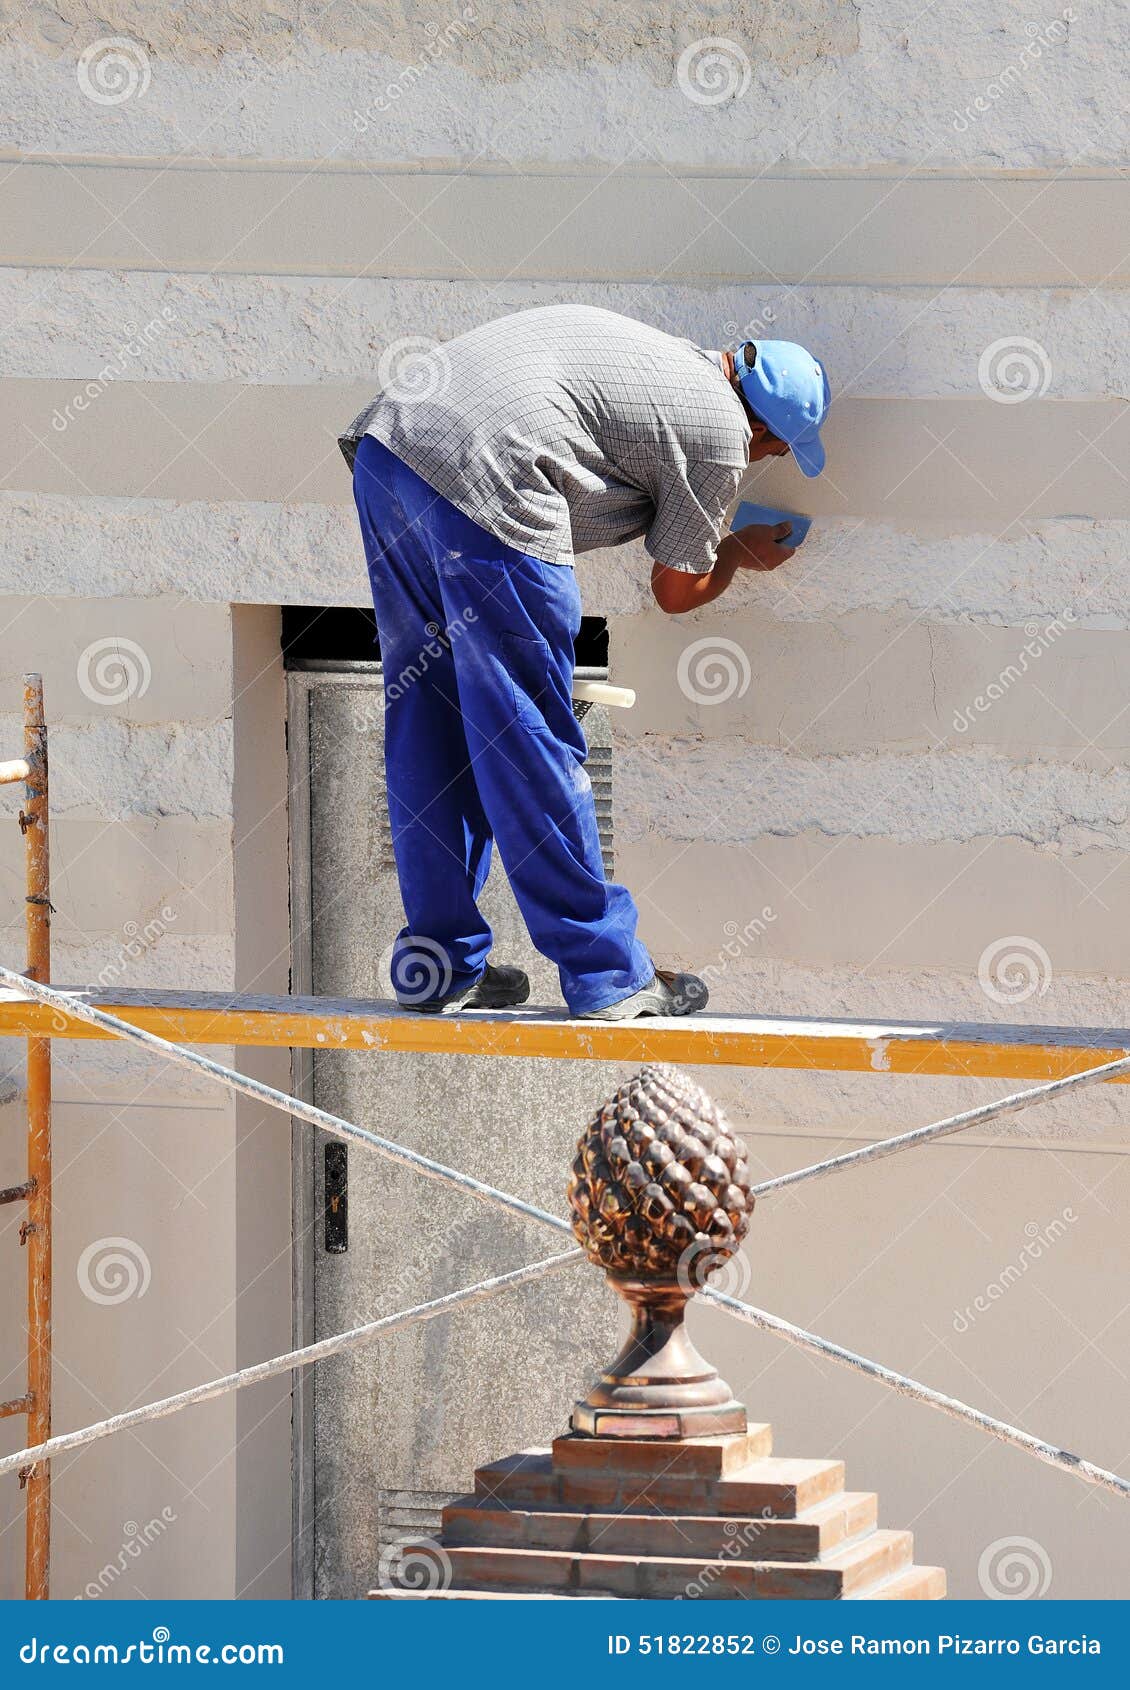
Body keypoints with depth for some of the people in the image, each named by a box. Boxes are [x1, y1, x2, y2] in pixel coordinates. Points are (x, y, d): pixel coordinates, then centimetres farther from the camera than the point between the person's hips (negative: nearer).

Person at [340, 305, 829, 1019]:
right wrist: (741, 553, 36)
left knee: (428, 720, 16)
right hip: (485, 481, -8)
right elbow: (678, 590, 17)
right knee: (528, 743, 1)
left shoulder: (650, 347, 27)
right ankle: (606, 973, 9)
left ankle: (439, 964, 22)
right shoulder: (720, 433, 6)